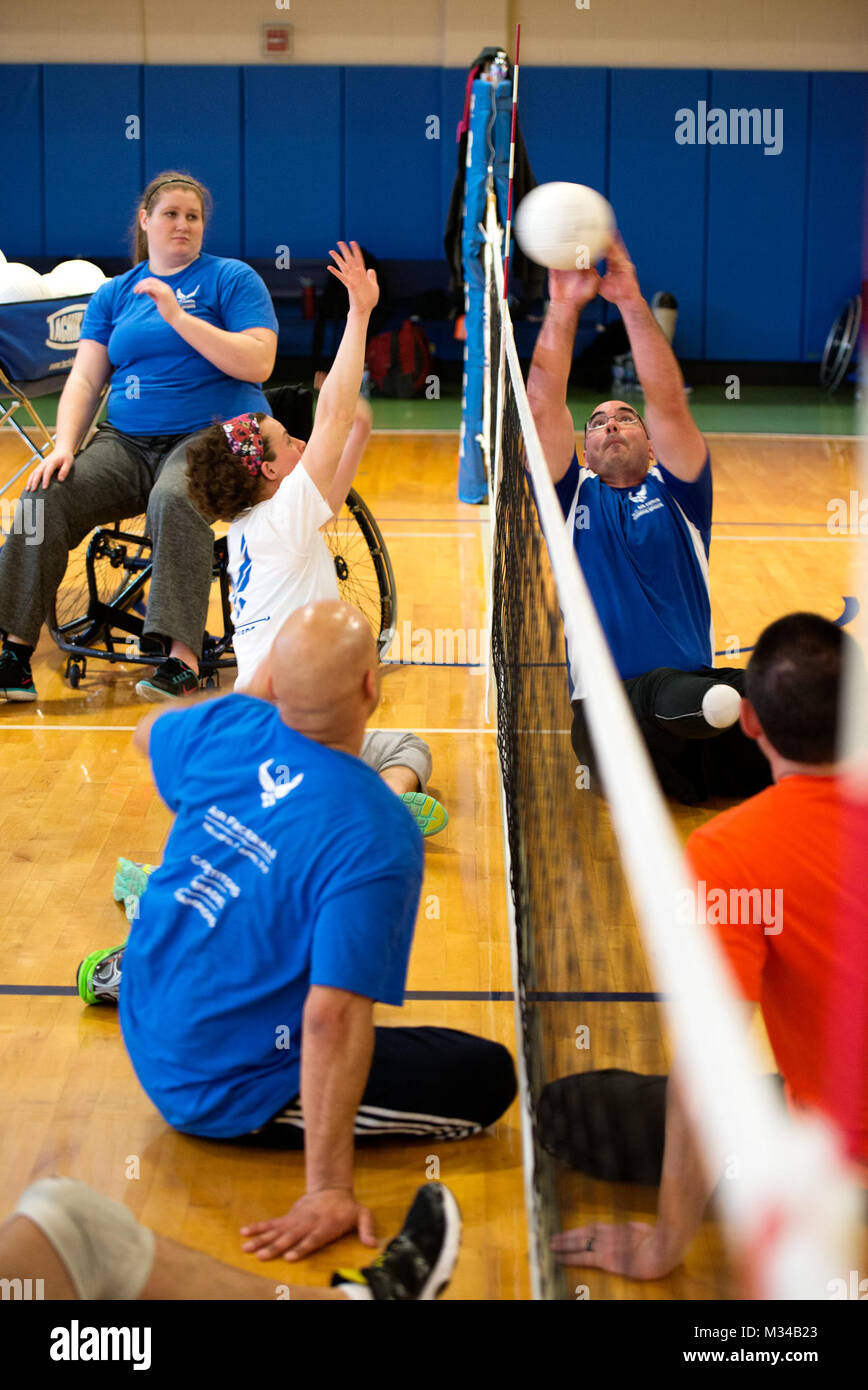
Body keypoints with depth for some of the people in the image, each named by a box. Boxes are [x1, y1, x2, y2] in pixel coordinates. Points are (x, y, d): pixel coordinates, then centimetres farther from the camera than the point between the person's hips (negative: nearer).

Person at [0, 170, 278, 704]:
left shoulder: (232, 278, 5)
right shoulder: (115, 293, 17)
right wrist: (64, 447, -7)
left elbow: (257, 363, -9)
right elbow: (85, 378, 11)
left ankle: (181, 660, -39)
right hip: (128, 440, 4)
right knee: (46, 501, -19)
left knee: (174, 500, -37)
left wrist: (179, 316, -14)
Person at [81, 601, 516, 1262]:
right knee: (489, 1076, -5)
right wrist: (328, 1189, -30)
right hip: (223, 1092, -7)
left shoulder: (227, 727, -12)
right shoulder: (380, 839, -30)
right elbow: (334, 1018, -34)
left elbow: (150, 732, 14)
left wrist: (255, 694, 27)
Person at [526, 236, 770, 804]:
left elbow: (669, 404, 1)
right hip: (609, 709, -3)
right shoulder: (574, 496, 18)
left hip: (696, 684, 3)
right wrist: (563, 309, -4)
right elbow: (544, 406, 4)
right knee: (657, 690, -41)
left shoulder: (675, 492, 17)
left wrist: (633, 302, -8)